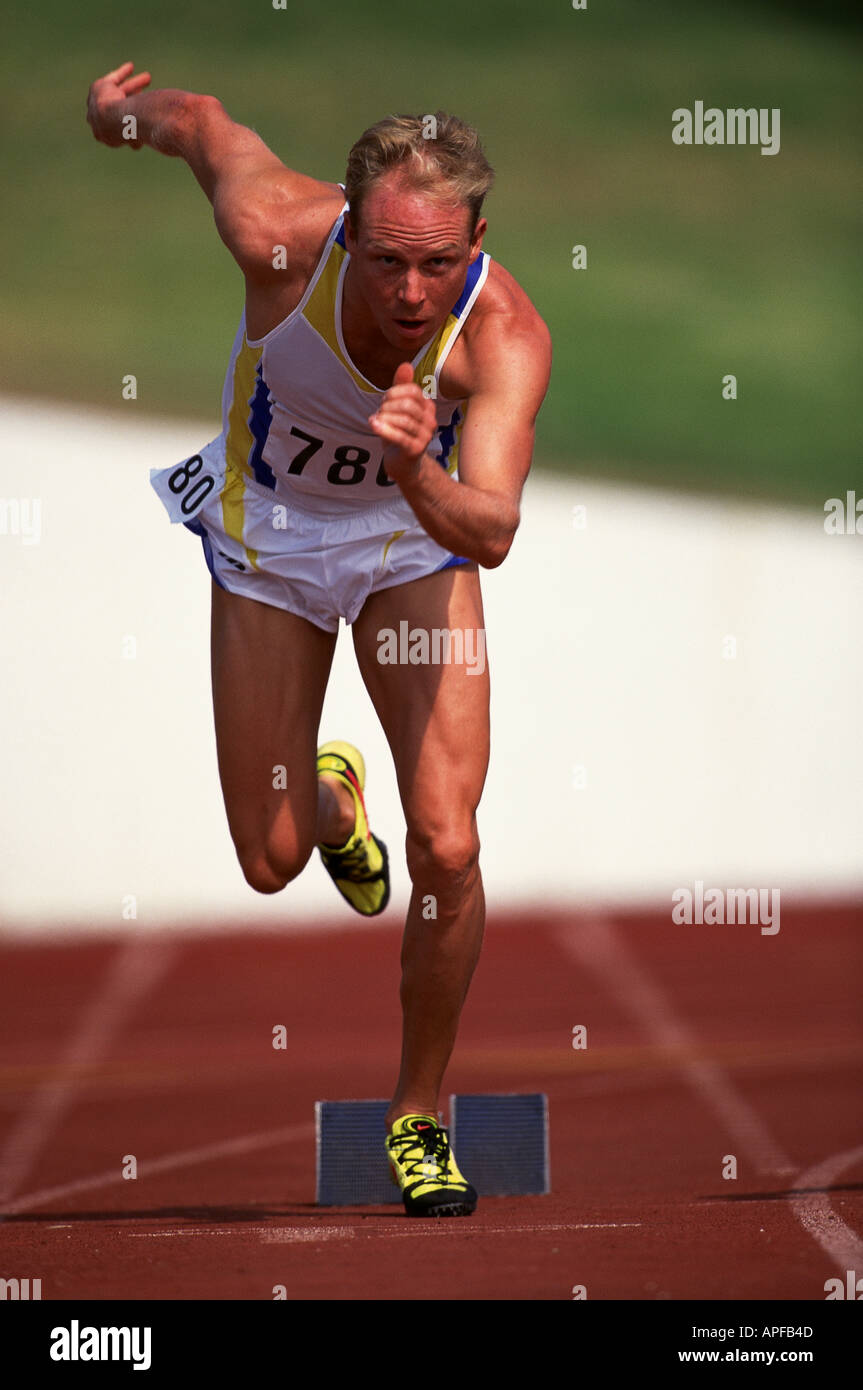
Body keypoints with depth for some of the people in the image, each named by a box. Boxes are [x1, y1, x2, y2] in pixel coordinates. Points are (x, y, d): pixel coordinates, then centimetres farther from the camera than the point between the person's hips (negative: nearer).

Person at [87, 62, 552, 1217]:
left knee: (447, 847, -14)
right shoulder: (281, 235, -35)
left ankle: (419, 1115, 9)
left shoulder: (507, 334, -36)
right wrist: (123, 110, 9)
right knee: (272, 861, 6)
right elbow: (203, 120, -13)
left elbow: (491, 533, -46)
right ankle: (330, 795, 46)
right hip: (270, 538, 1)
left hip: (419, 543, -1)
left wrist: (420, 476, -67)